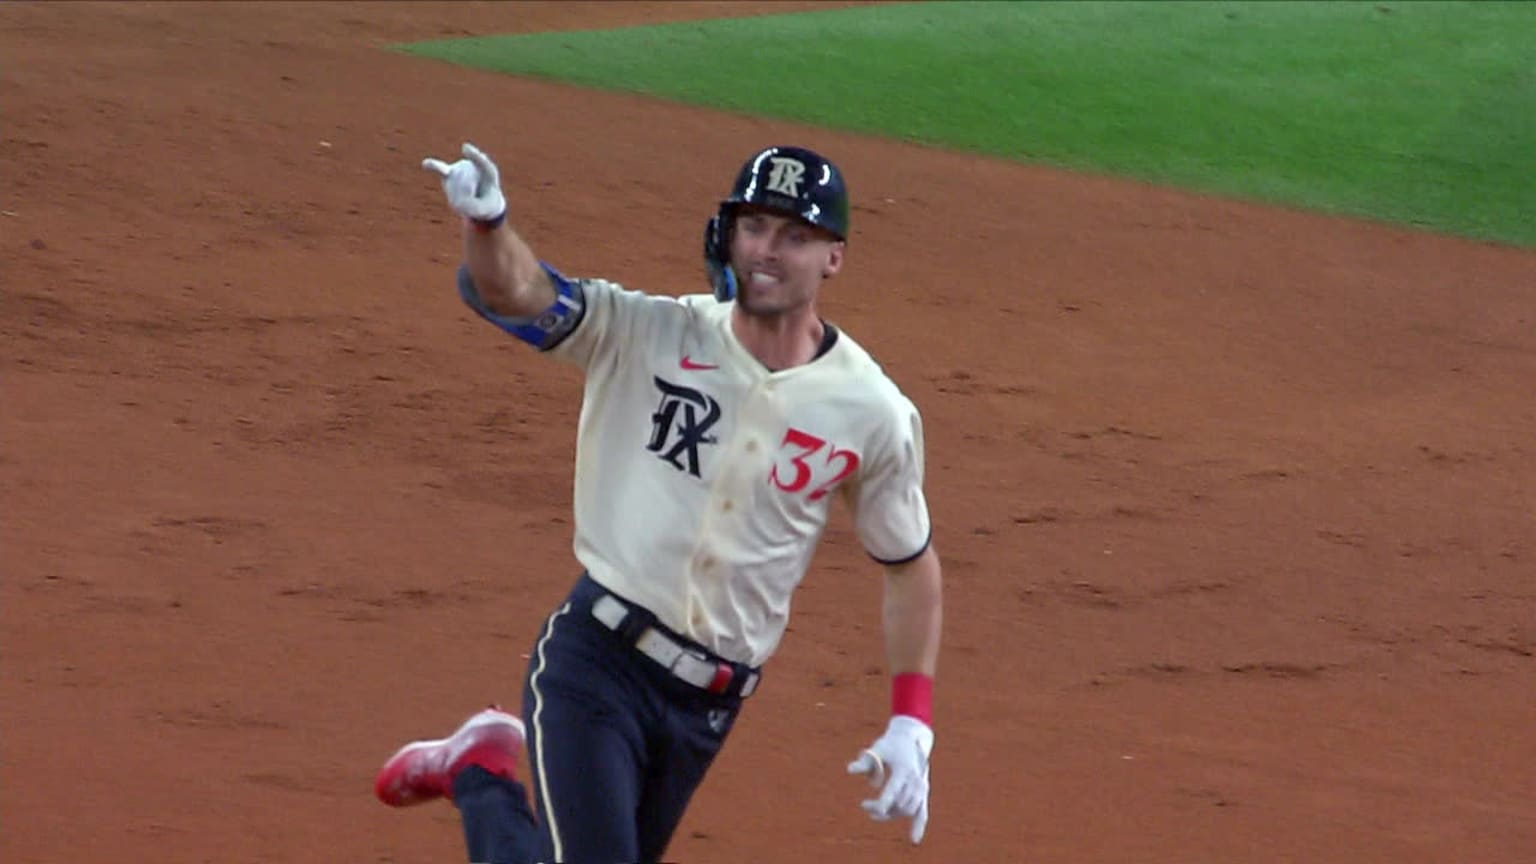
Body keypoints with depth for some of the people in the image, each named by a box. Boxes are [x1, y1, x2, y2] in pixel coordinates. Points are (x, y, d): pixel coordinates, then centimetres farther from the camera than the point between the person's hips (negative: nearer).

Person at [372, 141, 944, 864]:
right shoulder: (651, 336, -6)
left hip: (710, 701, 3)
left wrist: (911, 725, 2)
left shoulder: (876, 415, -2)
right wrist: (486, 223, -43)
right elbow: (513, 292, -20)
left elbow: (911, 562, 10)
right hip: (596, 661, -3)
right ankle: (482, 771, 13)